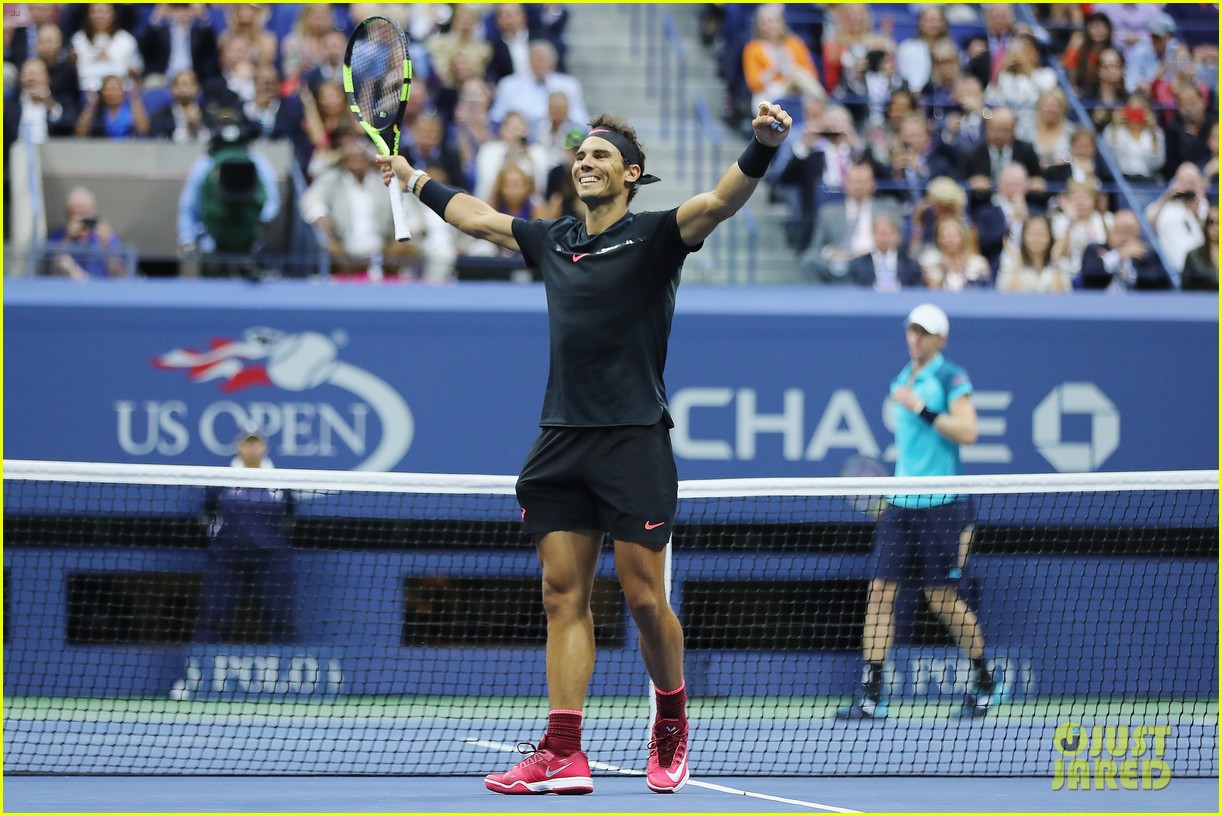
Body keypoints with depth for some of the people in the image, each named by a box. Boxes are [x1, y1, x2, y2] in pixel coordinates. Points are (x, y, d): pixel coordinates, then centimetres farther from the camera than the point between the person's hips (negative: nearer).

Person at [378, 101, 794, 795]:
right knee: (564, 595, 1)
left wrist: (762, 149, -38)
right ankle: (563, 754, -1)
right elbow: (477, 217, 31)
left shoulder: (654, 237, -3)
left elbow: (720, 203, -20)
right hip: (562, 443, 6)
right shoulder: (553, 241, 14)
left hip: (634, 443, -6)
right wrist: (416, 181, 42)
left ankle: (673, 727, 19)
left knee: (645, 599, -4)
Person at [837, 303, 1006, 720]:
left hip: (940, 503, -6)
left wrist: (922, 408, -21)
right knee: (881, 590, -4)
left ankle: (987, 683, 18)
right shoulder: (900, 382, 16)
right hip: (900, 505, 6)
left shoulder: (951, 379, -5)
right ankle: (872, 694, -5)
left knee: (942, 598, -1)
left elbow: (967, 432, -16)